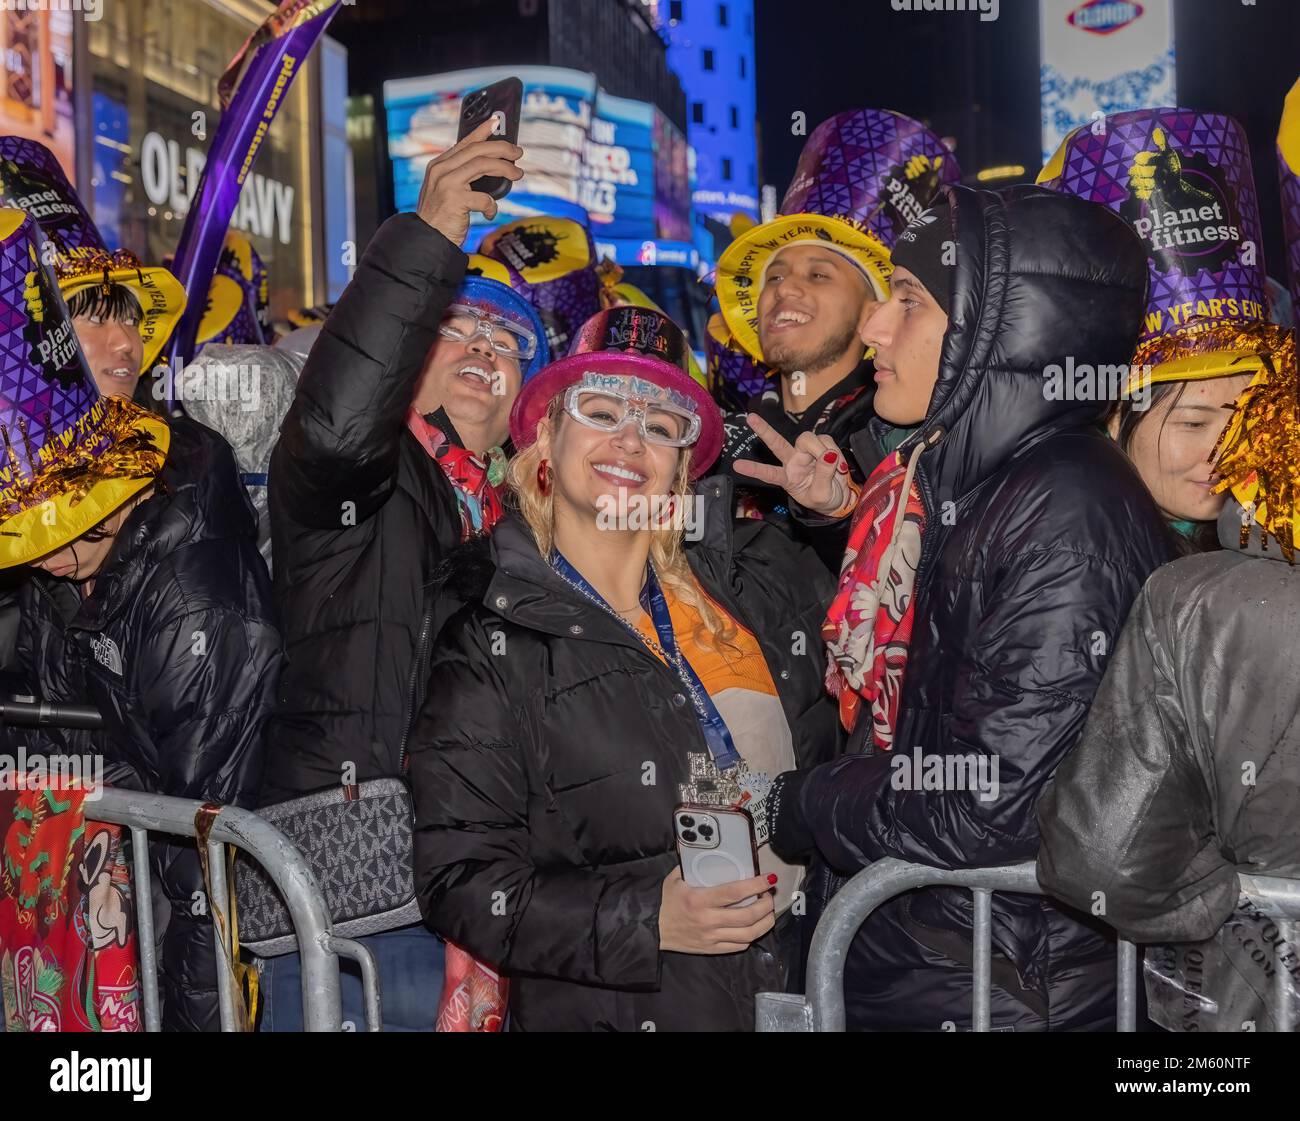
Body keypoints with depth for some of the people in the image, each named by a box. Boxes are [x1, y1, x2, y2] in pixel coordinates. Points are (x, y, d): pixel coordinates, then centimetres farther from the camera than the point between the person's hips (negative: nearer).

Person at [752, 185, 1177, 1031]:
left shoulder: (1069, 516, -21)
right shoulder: (949, 474, 6)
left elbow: (998, 807, -25)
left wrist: (792, 808, -12)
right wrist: (842, 517, 9)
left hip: (995, 992, -8)